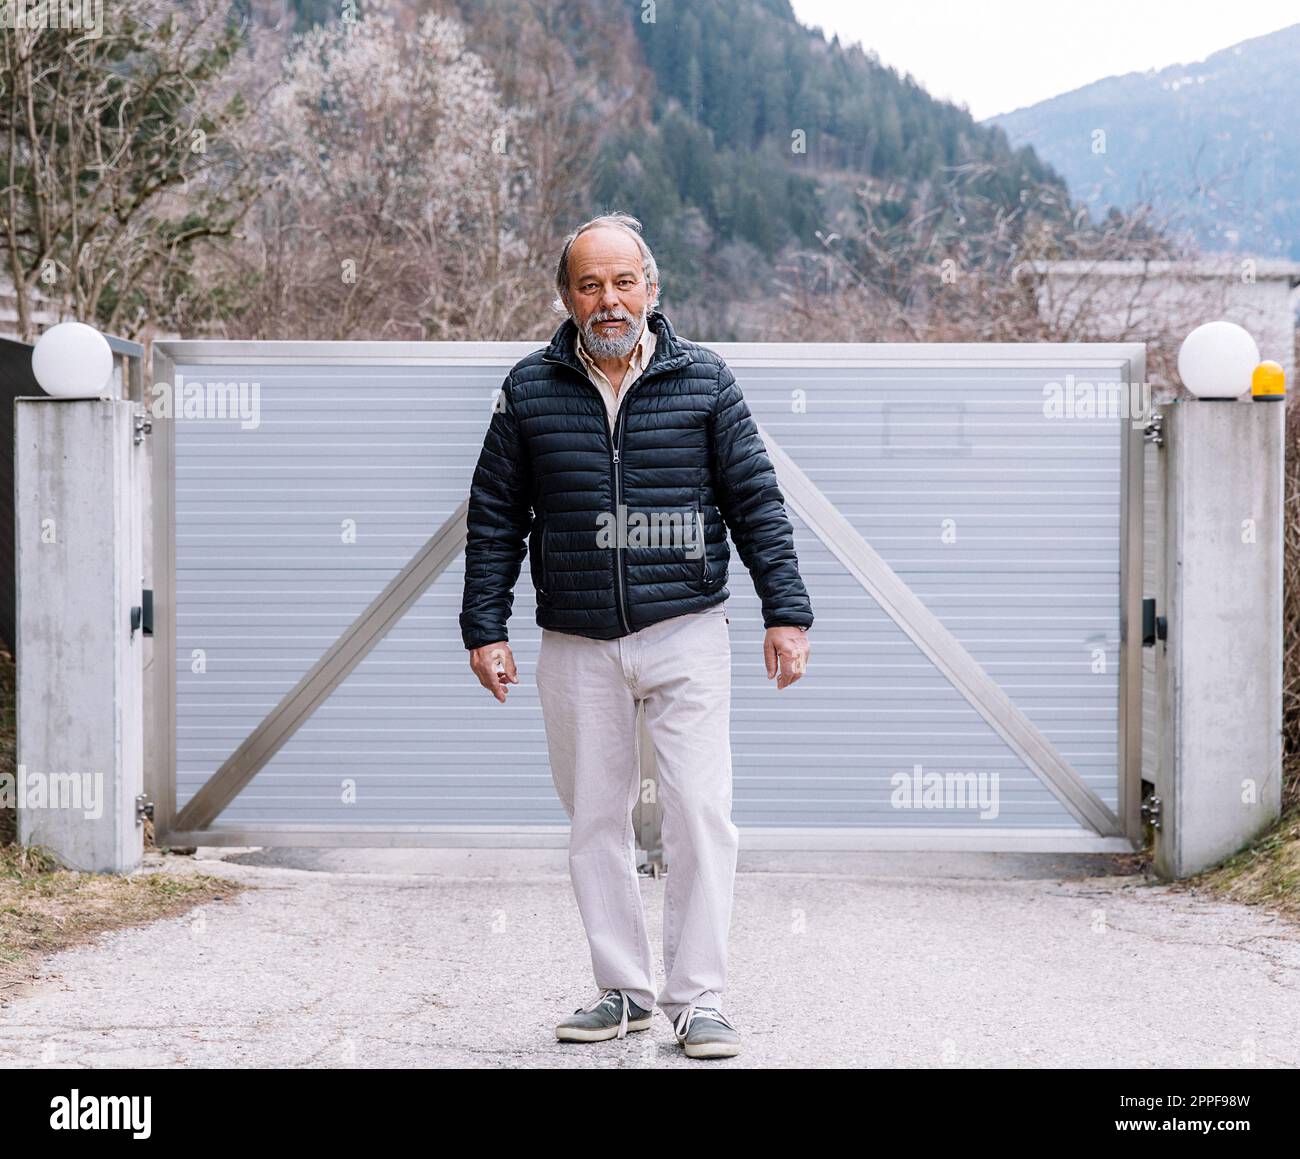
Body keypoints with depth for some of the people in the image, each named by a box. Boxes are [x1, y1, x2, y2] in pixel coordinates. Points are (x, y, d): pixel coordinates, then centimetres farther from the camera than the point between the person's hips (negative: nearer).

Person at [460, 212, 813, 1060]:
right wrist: (485, 627, 3)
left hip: (687, 633, -2)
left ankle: (699, 999, -3)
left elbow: (757, 502, 4)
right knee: (595, 820, 7)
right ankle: (624, 991, 18)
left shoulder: (704, 381, 2)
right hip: (577, 647, 2)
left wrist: (786, 612, -2)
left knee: (702, 811, -9)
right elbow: (495, 516, 9)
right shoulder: (531, 391, 5)